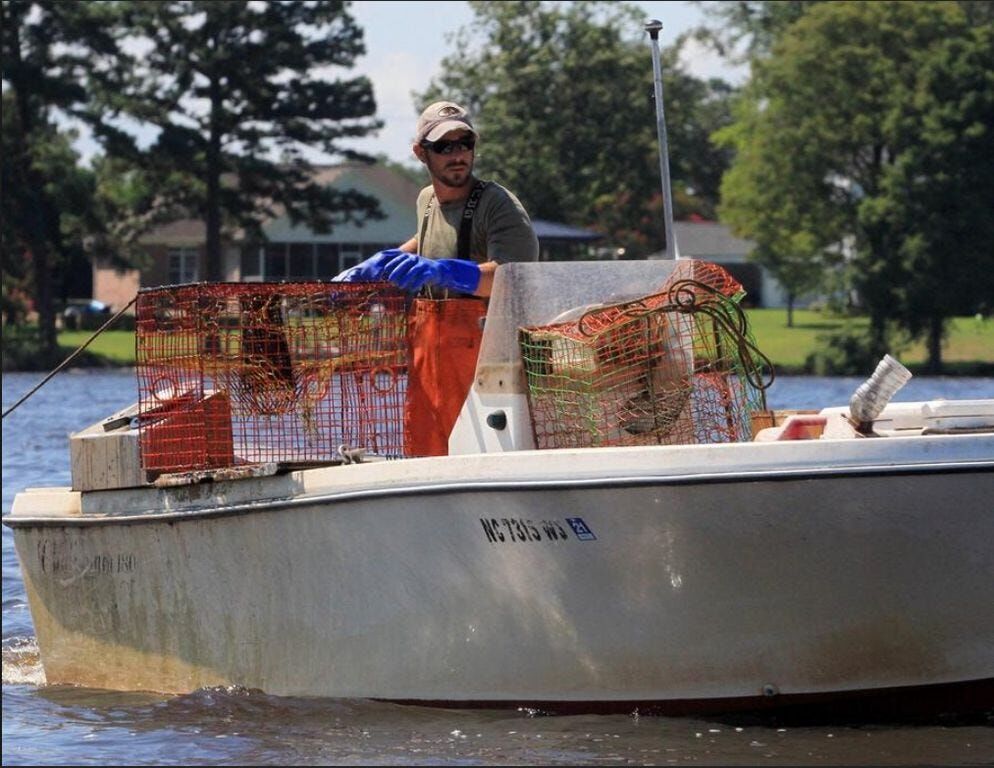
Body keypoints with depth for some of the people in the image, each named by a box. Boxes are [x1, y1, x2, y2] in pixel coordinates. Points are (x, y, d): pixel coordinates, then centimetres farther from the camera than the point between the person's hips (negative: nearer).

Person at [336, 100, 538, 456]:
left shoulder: (497, 203, -10)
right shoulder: (428, 199, 15)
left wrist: (439, 271, -39)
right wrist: (373, 267, 29)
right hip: (427, 353, 8)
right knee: (423, 455, 5)